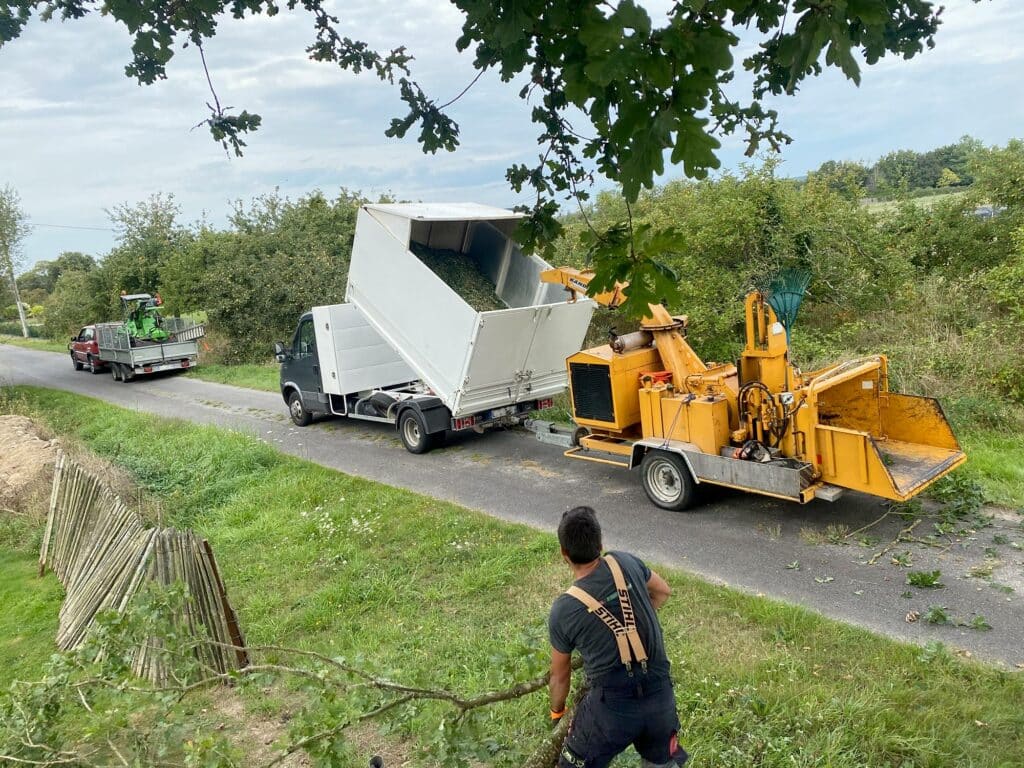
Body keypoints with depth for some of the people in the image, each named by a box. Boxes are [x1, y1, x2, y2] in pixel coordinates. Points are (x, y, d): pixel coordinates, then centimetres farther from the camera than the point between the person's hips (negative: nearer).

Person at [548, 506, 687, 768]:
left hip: (612, 706, -3)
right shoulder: (626, 563, -4)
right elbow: (663, 591, 18)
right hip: (661, 697, 4)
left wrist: (556, 712, 23)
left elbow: (559, 676, 4)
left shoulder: (563, 610, -10)